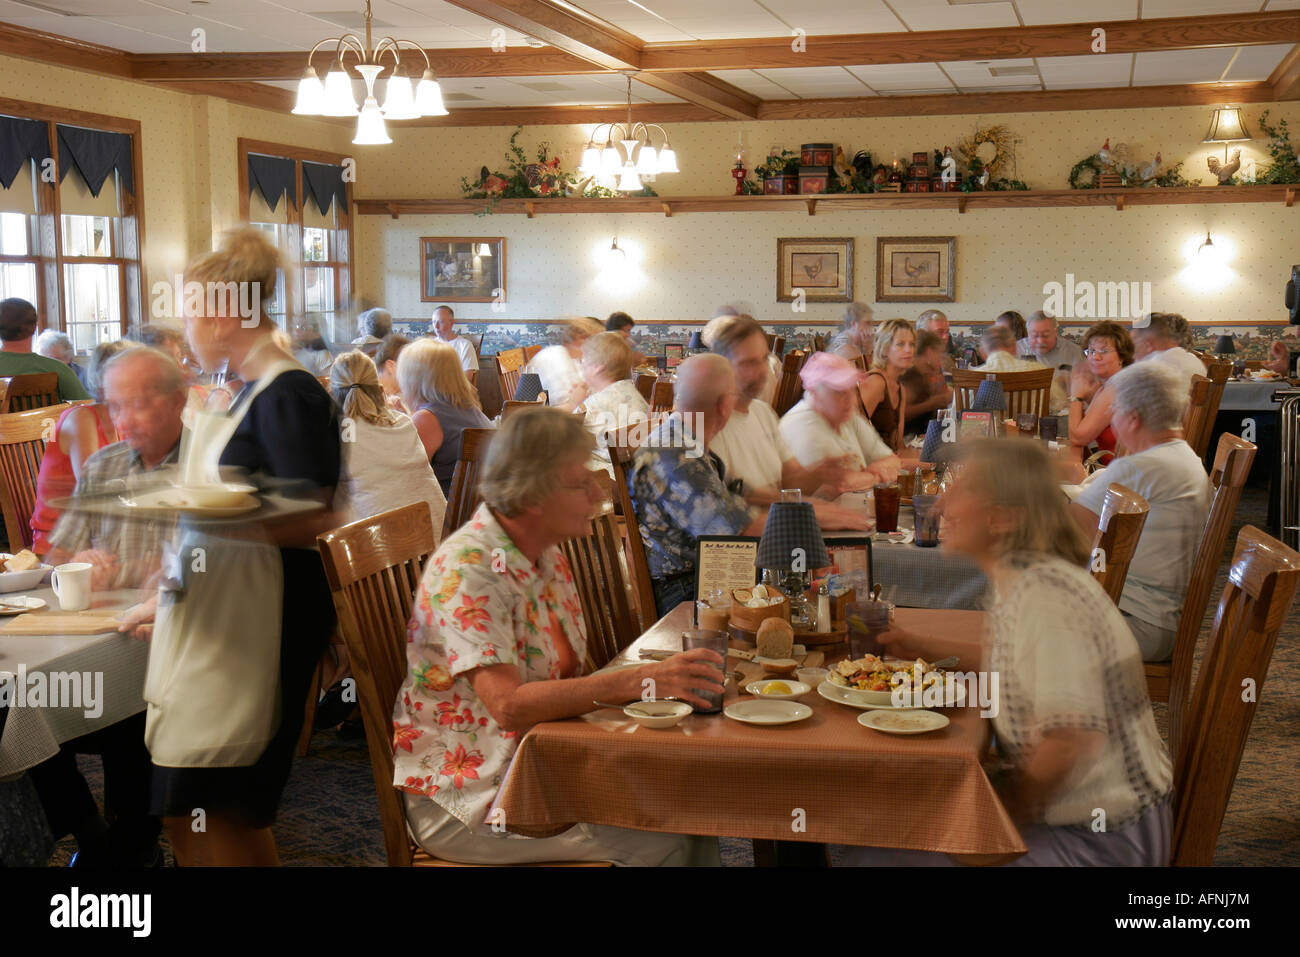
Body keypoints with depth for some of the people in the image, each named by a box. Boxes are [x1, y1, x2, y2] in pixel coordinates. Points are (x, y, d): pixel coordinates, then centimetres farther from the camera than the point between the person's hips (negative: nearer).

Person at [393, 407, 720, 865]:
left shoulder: (545, 554, 7)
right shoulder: (467, 571, -21)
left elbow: (562, 676, 8)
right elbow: (508, 704, -30)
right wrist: (638, 680, -34)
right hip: (466, 799, -8)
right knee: (660, 840, -21)